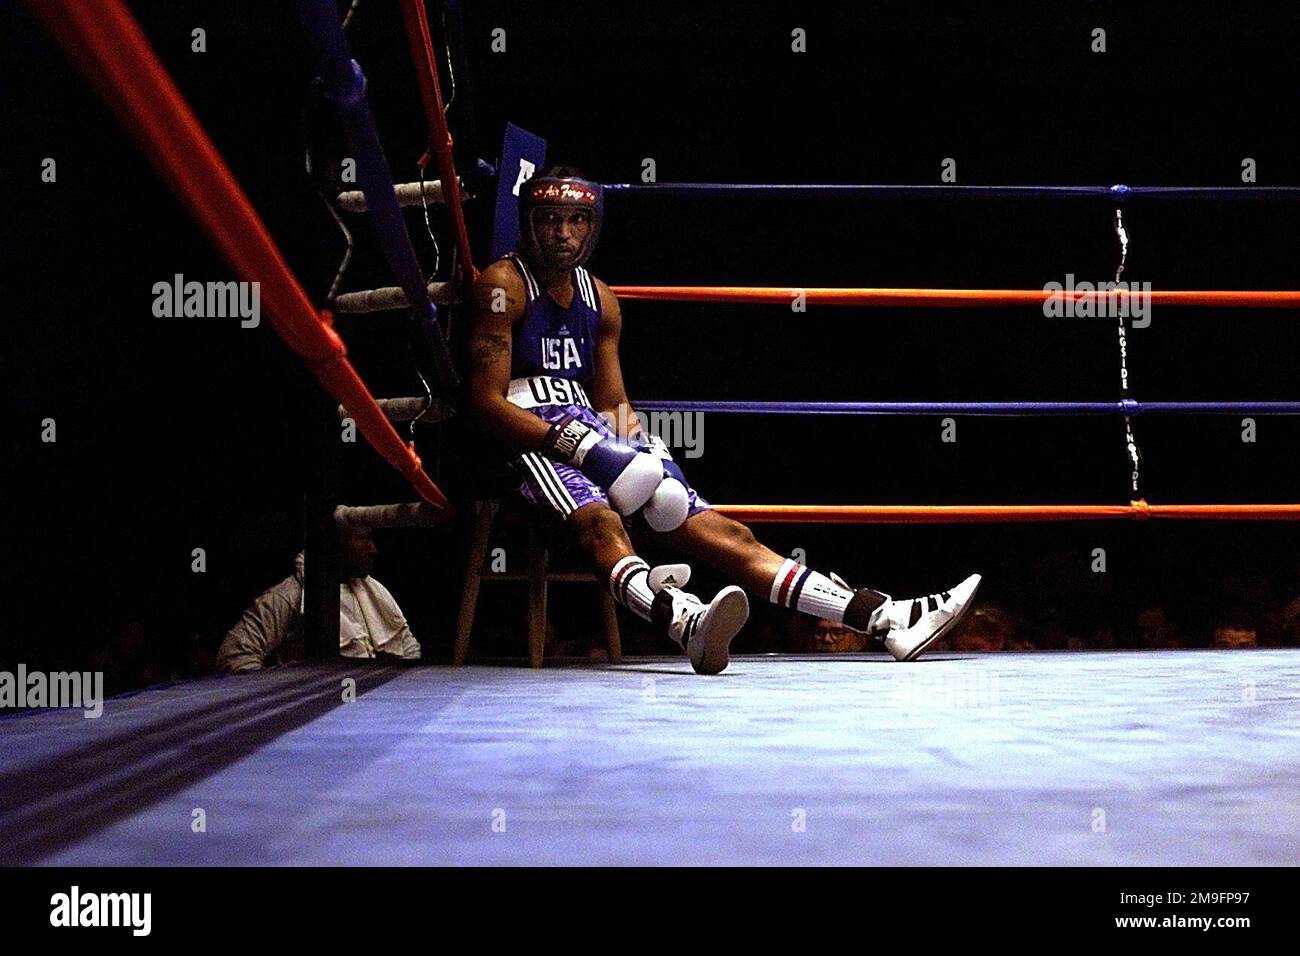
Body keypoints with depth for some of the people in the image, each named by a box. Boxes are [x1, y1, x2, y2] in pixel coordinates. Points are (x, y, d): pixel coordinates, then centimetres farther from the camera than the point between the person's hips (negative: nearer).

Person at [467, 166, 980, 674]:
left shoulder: (599, 298, 20)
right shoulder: (504, 284, -1)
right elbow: (487, 402, -10)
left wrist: (649, 453, 0)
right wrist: (576, 442, -19)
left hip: (589, 433, 7)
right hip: (526, 440, -7)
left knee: (723, 533, -4)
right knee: (599, 520, -39)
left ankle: (886, 618, -12)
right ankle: (685, 622, -70)